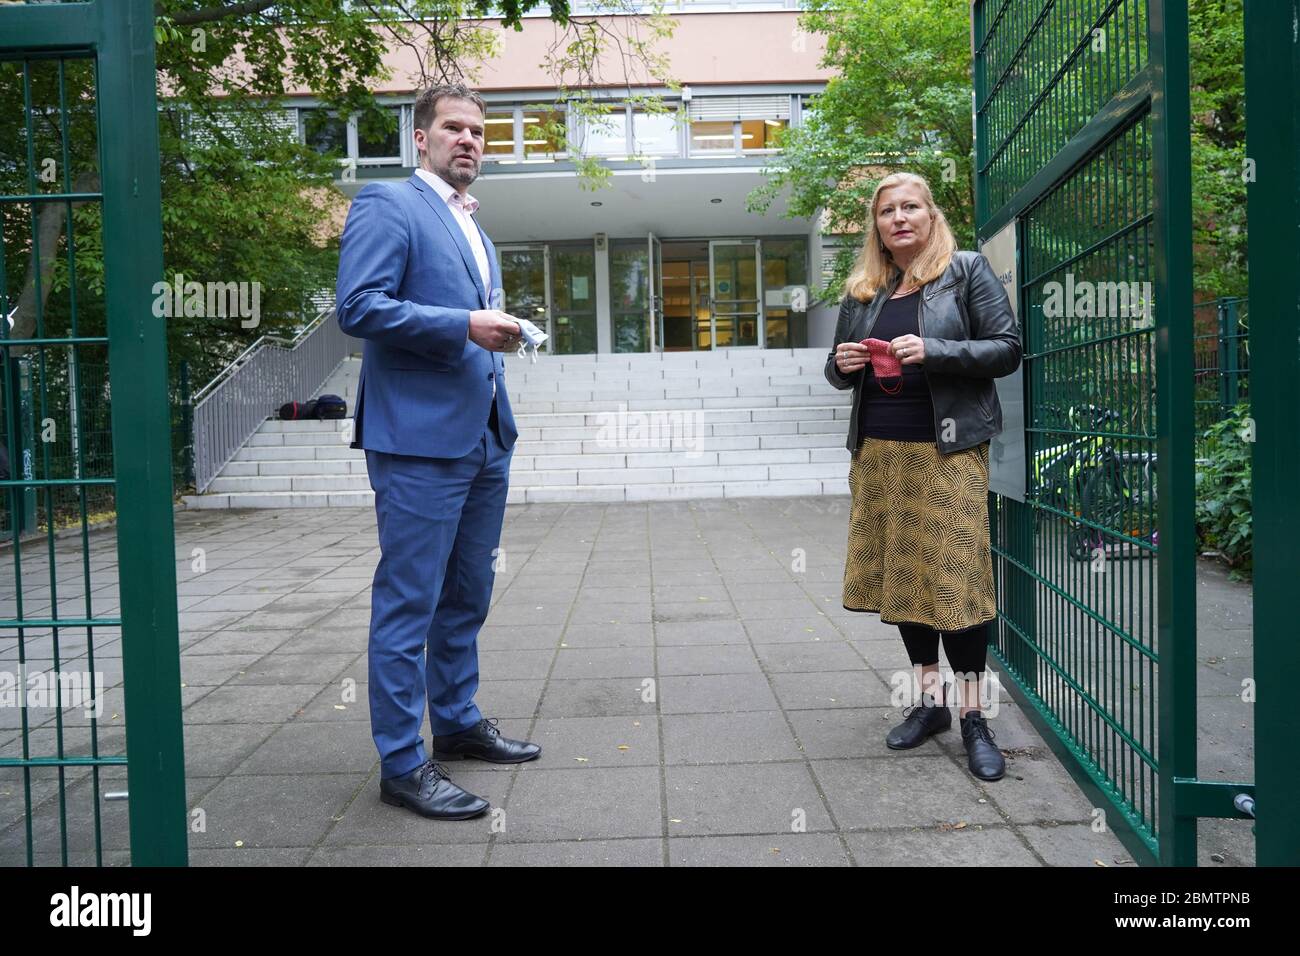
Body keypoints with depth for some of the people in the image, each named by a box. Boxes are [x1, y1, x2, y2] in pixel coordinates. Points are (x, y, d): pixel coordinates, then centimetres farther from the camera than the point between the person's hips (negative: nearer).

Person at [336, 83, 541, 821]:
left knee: (468, 593, 17)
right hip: (419, 437, -9)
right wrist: (465, 325, -20)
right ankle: (403, 763, 6)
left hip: (484, 436, 9)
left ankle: (458, 721, 31)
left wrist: (498, 333, 11)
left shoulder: (473, 226, 22)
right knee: (409, 602, -3)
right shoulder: (388, 205, -4)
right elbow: (359, 306, -17)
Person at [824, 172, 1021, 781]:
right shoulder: (863, 289, 15)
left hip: (947, 448, -5)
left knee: (955, 576, -7)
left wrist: (933, 351, -17)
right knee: (901, 574, 7)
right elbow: (839, 372, 21)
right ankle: (928, 701, 20)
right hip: (880, 449, 5)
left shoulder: (967, 270, 2)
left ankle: (972, 716, 4)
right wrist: (840, 364, -3)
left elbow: (1006, 349, -4)